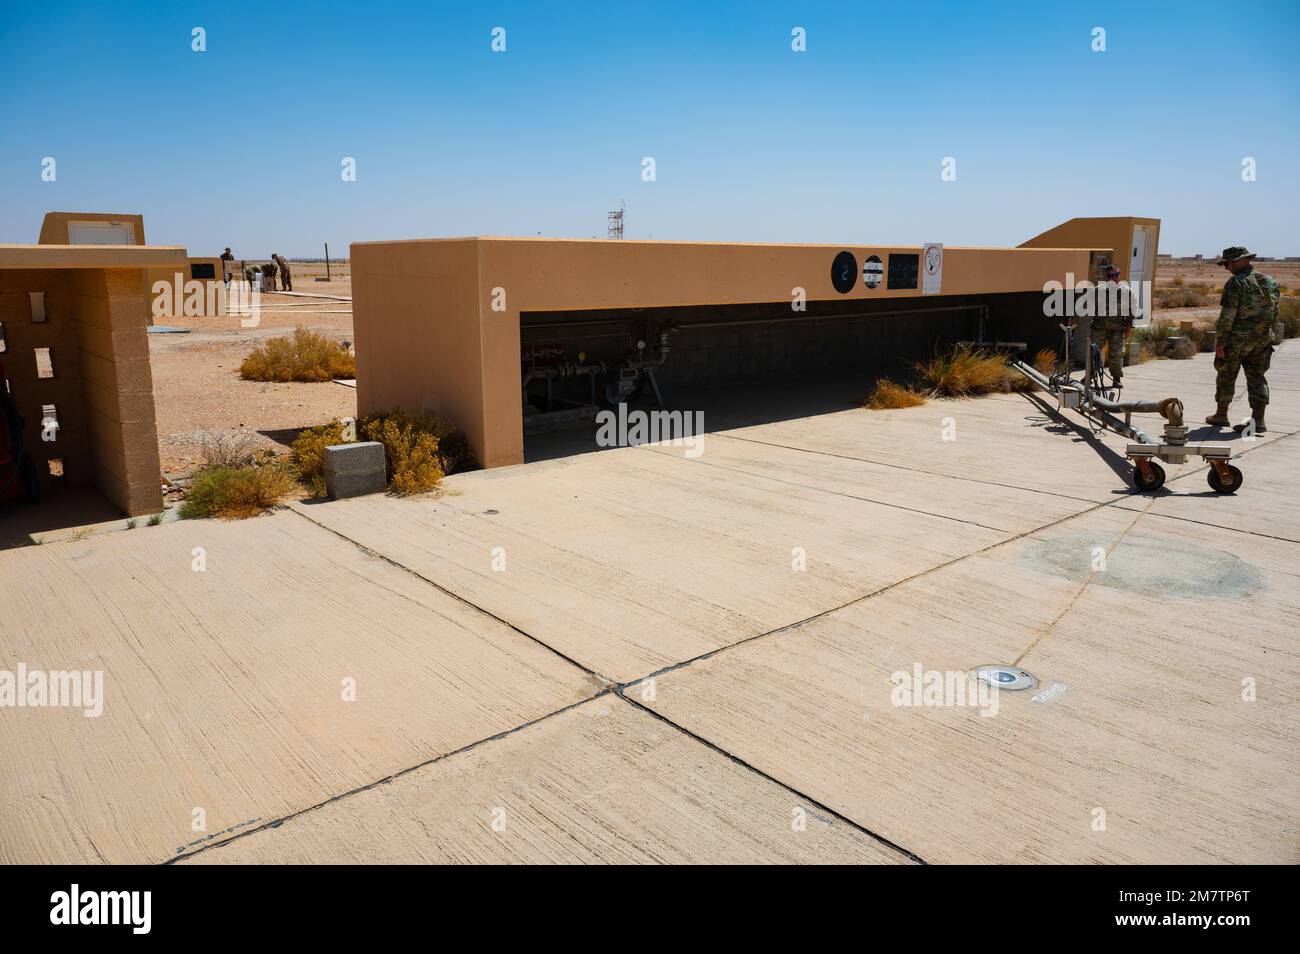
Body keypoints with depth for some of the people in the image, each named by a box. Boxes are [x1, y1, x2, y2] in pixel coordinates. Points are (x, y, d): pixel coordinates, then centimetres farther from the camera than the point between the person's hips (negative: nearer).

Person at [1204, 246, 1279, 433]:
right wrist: (1265, 333, 19)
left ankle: (1221, 415, 20)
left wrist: (1220, 342, -14)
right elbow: (1274, 313, 11)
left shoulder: (1236, 283, -14)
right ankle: (1258, 420, 0)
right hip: (1263, 339, 6)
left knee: (1226, 376, 9)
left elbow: (1227, 316, -17)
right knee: (1257, 377, 7)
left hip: (1237, 338, -6)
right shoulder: (1270, 282, 8)